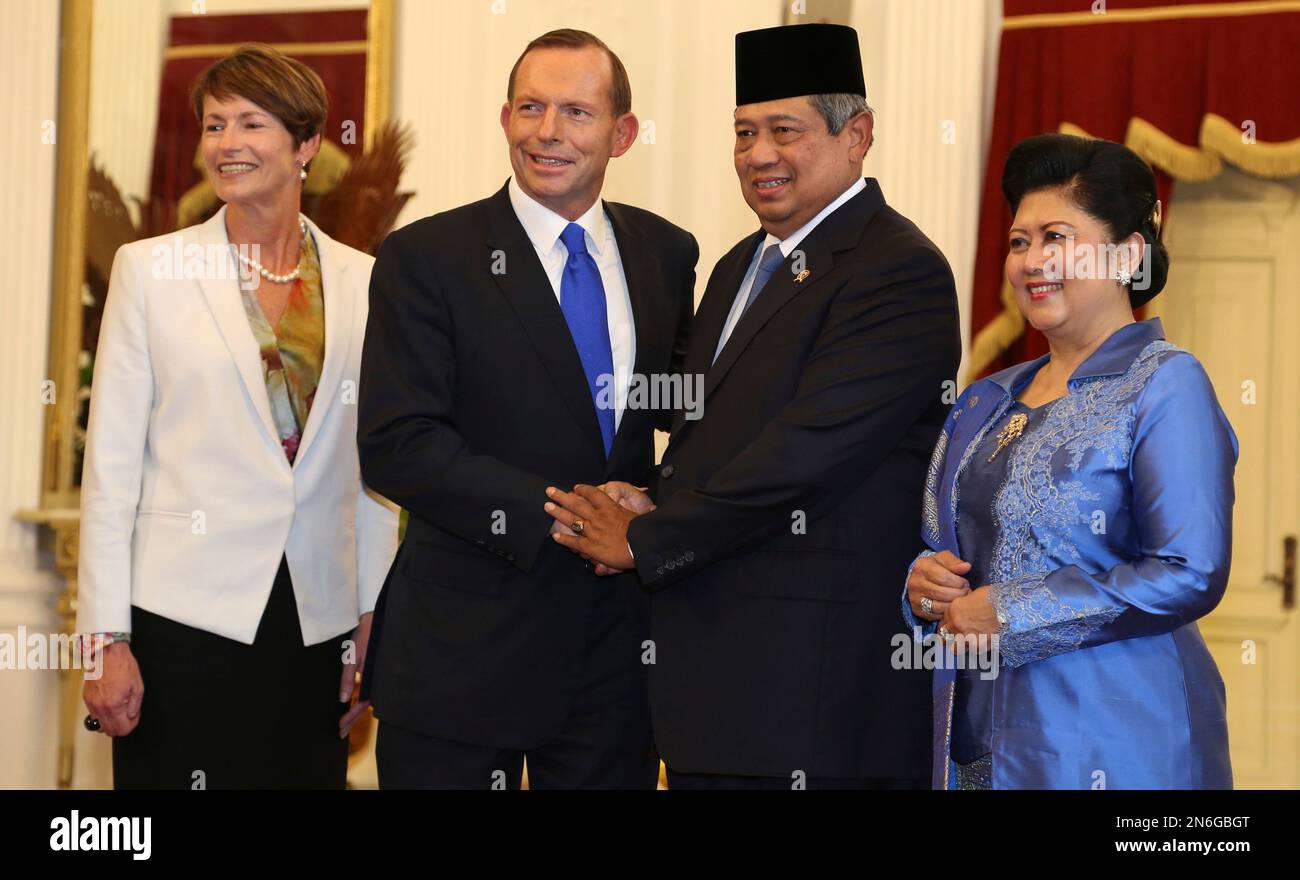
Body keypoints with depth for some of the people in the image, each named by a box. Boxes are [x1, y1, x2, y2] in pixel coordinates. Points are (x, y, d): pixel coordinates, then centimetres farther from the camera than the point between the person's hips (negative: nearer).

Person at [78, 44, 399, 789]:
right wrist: (108, 640, -6)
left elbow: (371, 467, 10)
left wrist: (373, 623, 5)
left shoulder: (361, 281, 6)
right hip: (187, 615, -2)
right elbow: (111, 464, -1)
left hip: (317, 625, 2)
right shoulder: (152, 269, 1)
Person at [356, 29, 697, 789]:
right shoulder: (425, 260, -6)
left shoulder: (666, 255, 8)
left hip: (617, 642, 4)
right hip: (463, 651, -4)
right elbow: (396, 445, -13)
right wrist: (555, 514, -20)